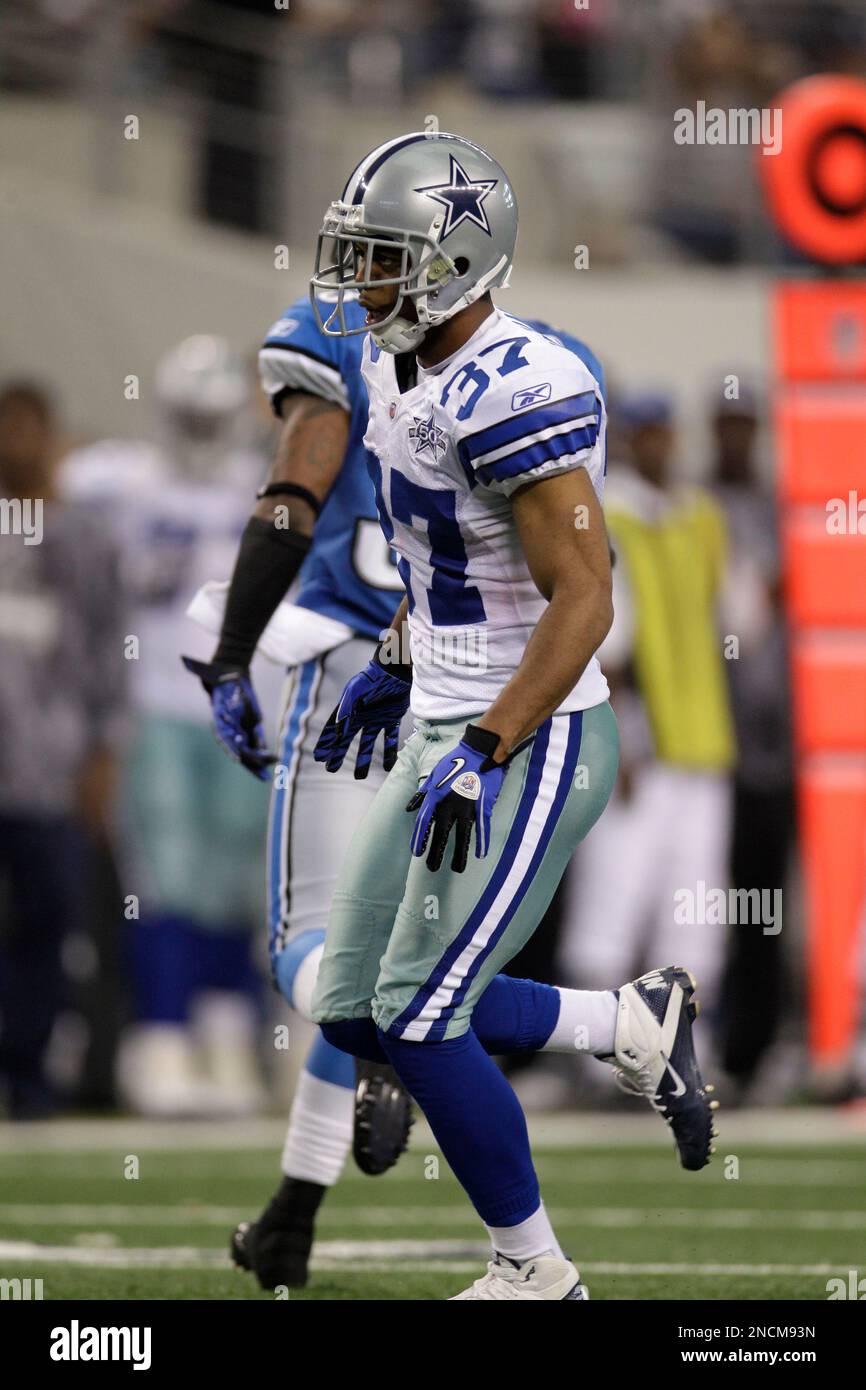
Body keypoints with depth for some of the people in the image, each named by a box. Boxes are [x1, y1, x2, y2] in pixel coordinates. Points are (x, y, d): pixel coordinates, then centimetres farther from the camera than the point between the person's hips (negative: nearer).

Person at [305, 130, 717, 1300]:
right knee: (354, 1012, 9)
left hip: (531, 749, -9)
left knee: (418, 1019, -8)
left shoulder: (513, 394, -23)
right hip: (445, 729, 9)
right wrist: (393, 670, 26)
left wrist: (484, 756, -27)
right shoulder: (408, 372, 7)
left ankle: (533, 1272, 10)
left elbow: (581, 598, -25)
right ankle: (635, 1028, 23)